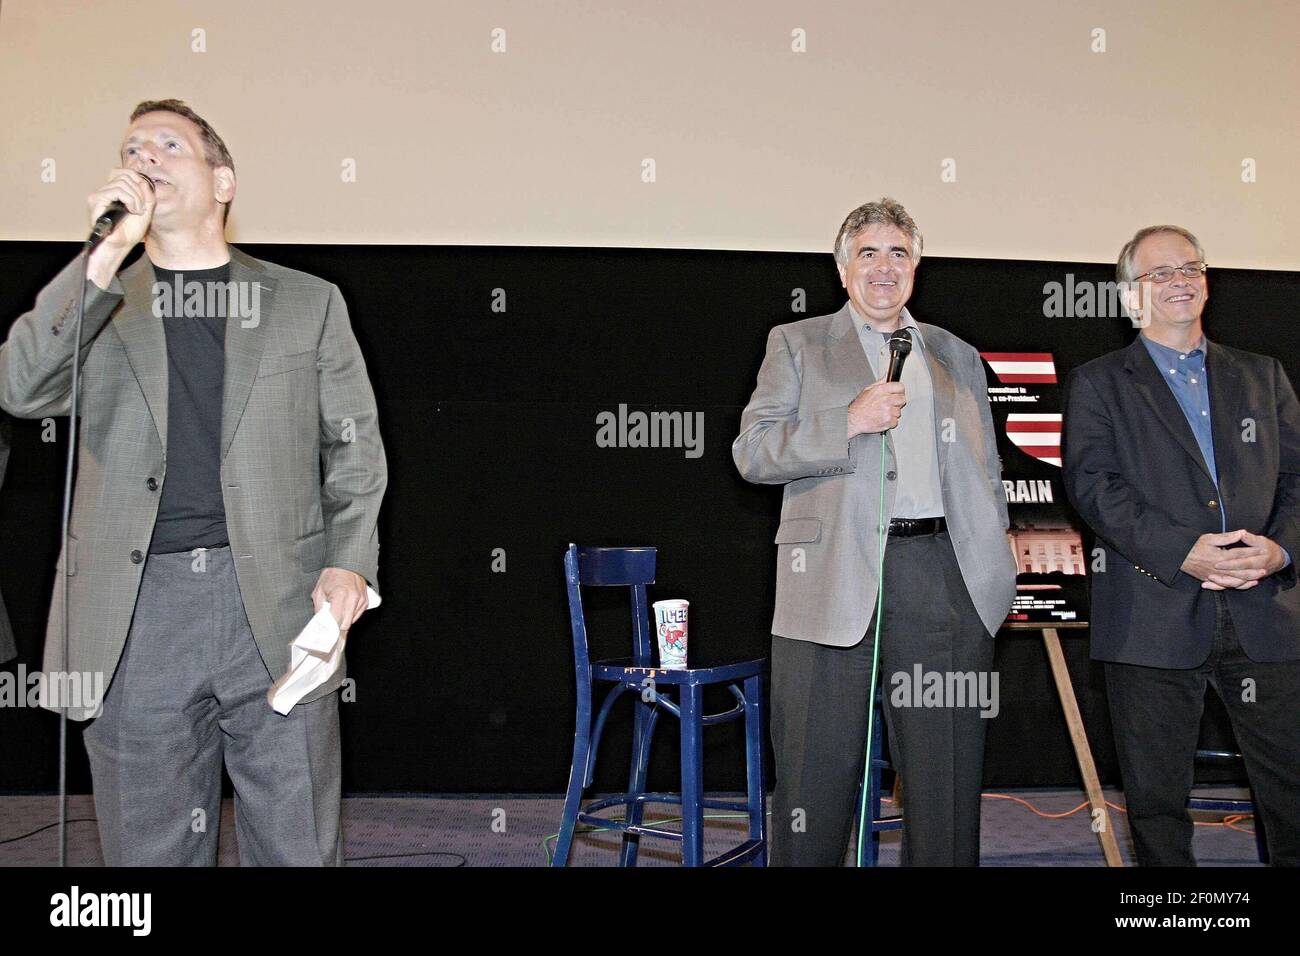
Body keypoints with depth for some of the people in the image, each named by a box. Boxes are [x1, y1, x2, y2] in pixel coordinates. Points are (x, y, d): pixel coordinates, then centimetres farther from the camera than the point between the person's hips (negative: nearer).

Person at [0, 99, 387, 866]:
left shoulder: (307, 302, 11)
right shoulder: (89, 305, 13)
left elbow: (355, 447, 10)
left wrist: (351, 563, -5)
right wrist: (106, 254, -11)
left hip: (279, 606, -1)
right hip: (135, 619, 1)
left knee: (299, 849, 6)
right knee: (151, 852, 10)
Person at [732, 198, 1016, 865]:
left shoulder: (958, 356, 21)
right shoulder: (797, 344, 11)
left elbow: (985, 471, 20)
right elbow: (752, 452, 0)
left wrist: (992, 570, 9)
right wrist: (849, 422, -12)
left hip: (944, 579, 3)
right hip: (834, 580, -2)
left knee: (947, 778, 7)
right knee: (817, 776, 2)